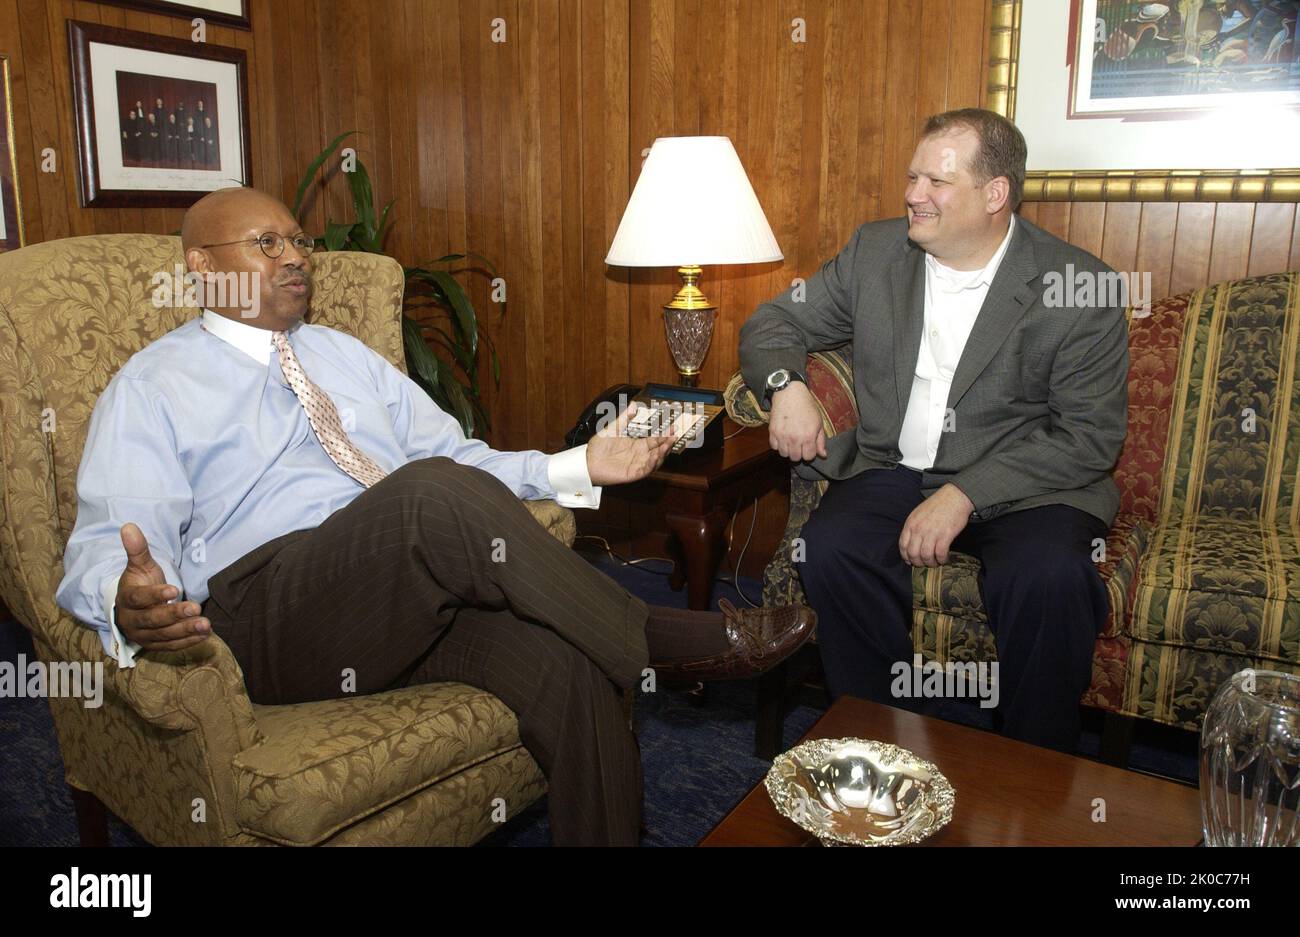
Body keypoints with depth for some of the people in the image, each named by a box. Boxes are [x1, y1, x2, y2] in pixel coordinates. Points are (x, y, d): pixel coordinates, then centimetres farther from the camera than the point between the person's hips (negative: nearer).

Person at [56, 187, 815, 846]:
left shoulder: (347, 356, 25)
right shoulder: (152, 386, 9)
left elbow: (456, 456, 21)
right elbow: (109, 543, -2)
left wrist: (578, 468, 6)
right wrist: (128, 602, -28)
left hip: (425, 597, 5)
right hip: (269, 618, -4)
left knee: (566, 665, -28)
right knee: (434, 494, -34)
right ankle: (666, 641, -19)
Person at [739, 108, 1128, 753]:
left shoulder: (1083, 288, -7)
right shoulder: (874, 252, 6)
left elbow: (1090, 437, -10)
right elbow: (772, 323, 12)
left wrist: (966, 494, -21)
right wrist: (785, 384, -12)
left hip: (1022, 485, -2)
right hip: (892, 472, 3)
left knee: (1047, 577, -33)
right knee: (829, 548, -27)